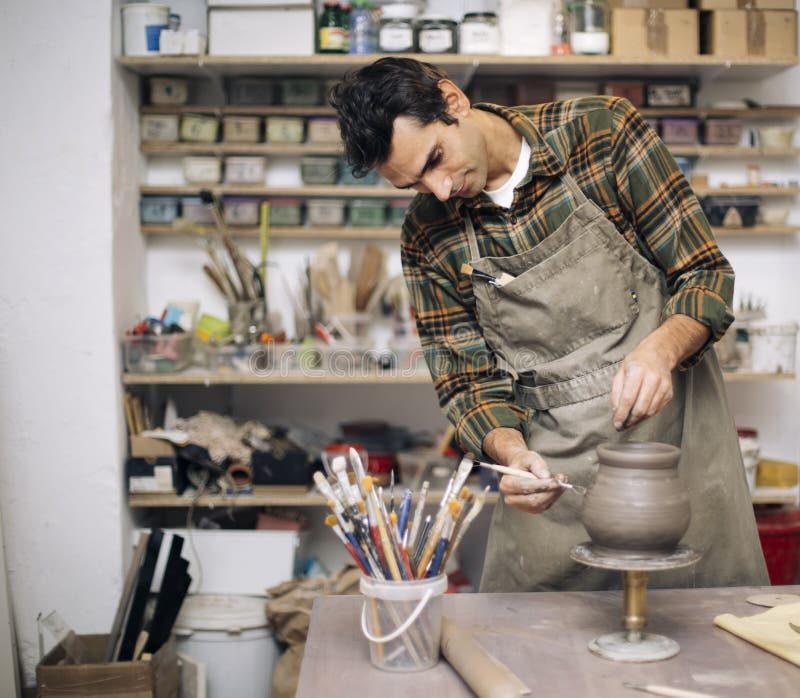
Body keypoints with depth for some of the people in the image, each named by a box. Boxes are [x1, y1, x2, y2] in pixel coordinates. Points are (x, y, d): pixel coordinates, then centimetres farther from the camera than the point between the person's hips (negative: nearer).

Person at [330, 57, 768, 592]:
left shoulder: (604, 131, -8)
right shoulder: (428, 238, -1)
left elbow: (707, 275, -5)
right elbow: (469, 381, 1)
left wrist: (661, 347, -25)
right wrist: (511, 451, -19)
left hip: (677, 437, -1)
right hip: (551, 475, 2)